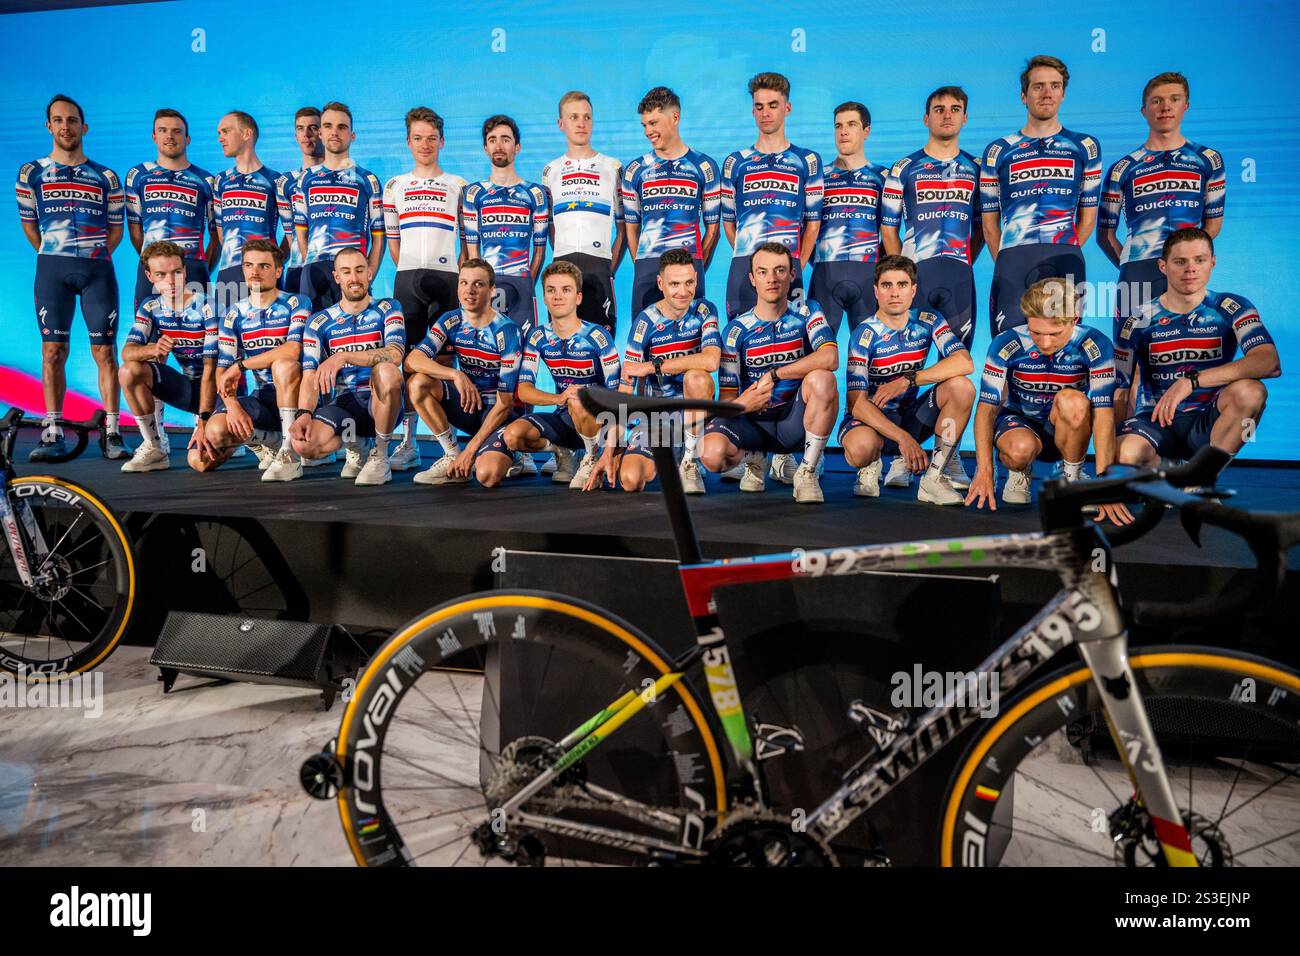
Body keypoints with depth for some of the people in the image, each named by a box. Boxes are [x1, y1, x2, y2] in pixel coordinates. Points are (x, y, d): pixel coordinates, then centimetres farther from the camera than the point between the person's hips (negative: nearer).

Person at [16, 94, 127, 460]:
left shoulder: (106, 178, 9)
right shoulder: (32, 173, 9)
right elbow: (28, 223, 15)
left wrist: (96, 256, 3)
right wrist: (50, 255, 10)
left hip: (97, 269, 0)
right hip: (52, 269, 1)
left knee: (105, 352, -4)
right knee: (52, 352, -2)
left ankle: (111, 433, -1)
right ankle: (53, 434, 2)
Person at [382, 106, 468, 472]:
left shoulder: (458, 186, 12)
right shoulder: (395, 186, 16)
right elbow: (392, 241, 17)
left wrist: (461, 274, 0)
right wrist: (408, 272, 6)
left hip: (447, 278, -1)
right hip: (407, 279, 2)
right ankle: (408, 444, 2)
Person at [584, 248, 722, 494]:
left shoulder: (704, 311, -9)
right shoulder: (645, 323, -11)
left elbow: (712, 360, -30)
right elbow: (624, 389, -12)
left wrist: (652, 366, -25)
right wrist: (609, 450, -17)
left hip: (693, 405, -1)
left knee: (696, 376, -34)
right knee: (630, 480, -20)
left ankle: (689, 462, -15)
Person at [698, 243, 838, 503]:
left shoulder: (806, 313, -1)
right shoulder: (736, 330, -1)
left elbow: (830, 358, -22)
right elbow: (727, 398, -3)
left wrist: (773, 375, -20)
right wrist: (742, 403, -28)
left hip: (795, 421, 0)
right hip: (753, 421, 0)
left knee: (822, 379, -32)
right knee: (712, 455, -30)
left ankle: (807, 472, -13)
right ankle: (752, 458, 10)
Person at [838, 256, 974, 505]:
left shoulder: (928, 321, -5)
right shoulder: (864, 334, -16)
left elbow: (964, 363, -20)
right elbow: (857, 403, -23)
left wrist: (907, 380, -29)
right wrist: (902, 438, -34)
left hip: (910, 416, 4)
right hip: (870, 418, -4)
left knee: (961, 387, -21)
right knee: (861, 447, -39)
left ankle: (934, 477, -13)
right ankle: (870, 466, 2)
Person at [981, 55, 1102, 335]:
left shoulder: (1085, 147, 14)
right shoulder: (998, 152, 12)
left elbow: (1087, 218, 15)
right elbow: (990, 223, 11)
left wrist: (1065, 256, 7)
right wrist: (1007, 264, 4)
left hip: (1066, 265, 1)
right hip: (1012, 262, 0)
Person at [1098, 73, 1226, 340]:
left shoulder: (1208, 160, 13)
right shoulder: (1123, 169, 8)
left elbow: (1213, 222, 15)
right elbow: (1105, 234, 9)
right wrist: (1129, 266, 0)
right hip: (1137, 272, -1)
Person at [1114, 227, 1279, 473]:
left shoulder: (1230, 308, -1)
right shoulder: (1140, 321, 0)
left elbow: (1270, 363, -19)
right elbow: (1120, 390, 7)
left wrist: (1191, 381, -28)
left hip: (1208, 424, 1)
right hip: (1154, 420, -1)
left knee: (1249, 391, -31)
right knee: (1124, 455, -35)